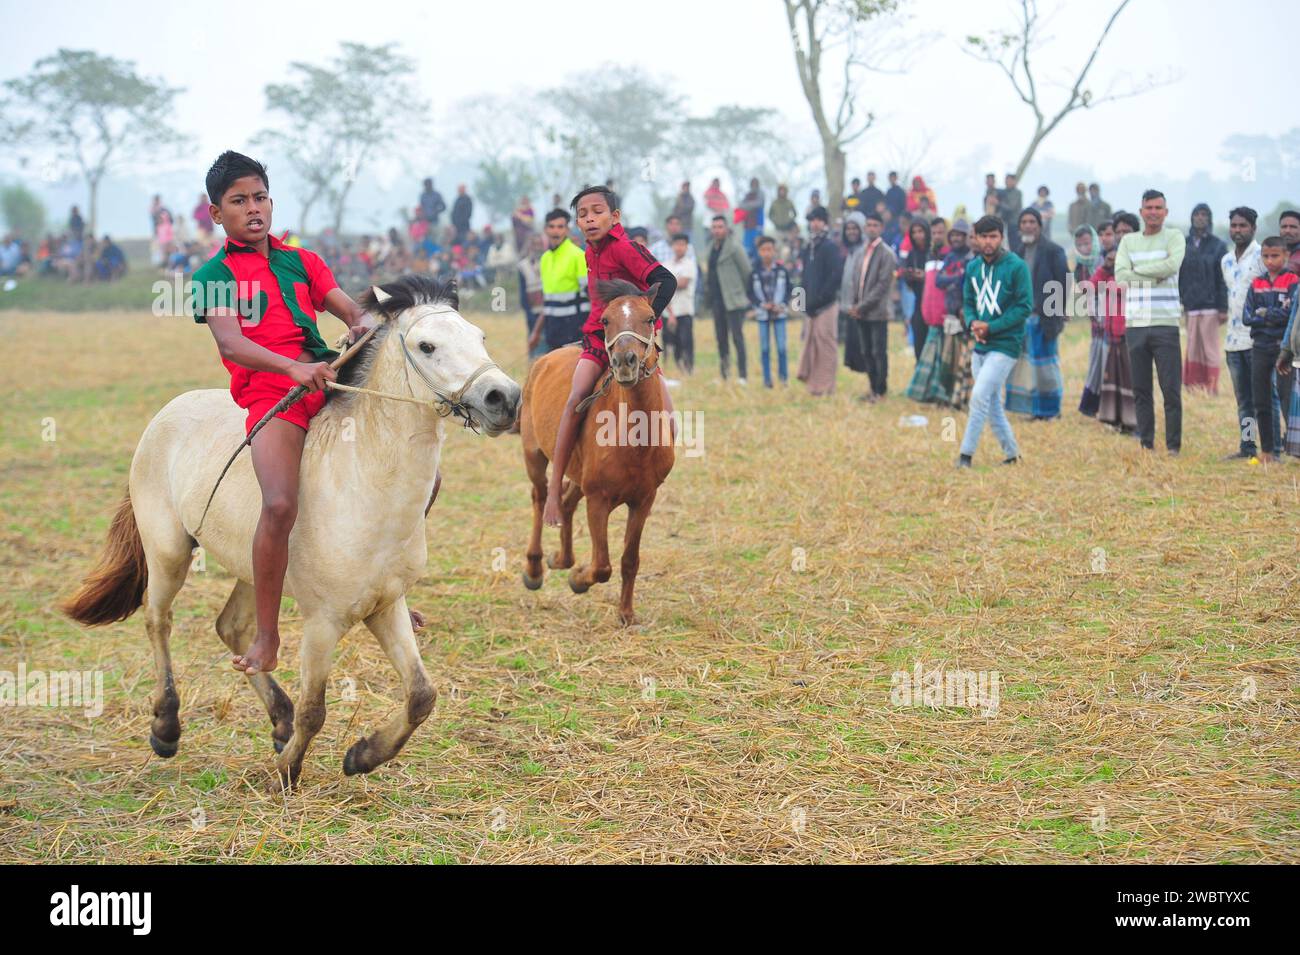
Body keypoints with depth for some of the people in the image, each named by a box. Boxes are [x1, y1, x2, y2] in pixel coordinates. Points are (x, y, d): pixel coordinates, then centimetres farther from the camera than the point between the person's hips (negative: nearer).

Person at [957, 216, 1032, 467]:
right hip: (980, 345, 7)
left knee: (980, 396, -15)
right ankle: (1011, 453, 23)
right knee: (992, 404, 11)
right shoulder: (973, 267, 9)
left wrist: (991, 328, -17)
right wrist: (972, 323, -6)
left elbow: (1024, 307, -12)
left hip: (1005, 345, -7)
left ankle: (967, 454, -11)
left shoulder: (1016, 266, -10)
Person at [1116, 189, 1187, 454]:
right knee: (1141, 389, 7)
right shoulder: (1128, 241, 12)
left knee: (1171, 389, -4)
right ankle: (1146, 444, 13)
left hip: (1165, 323, -3)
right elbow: (1120, 275, -2)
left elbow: (1172, 265, -15)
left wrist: (1138, 269, -6)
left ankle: (1173, 446, 1)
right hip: (1135, 323, 3)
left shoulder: (1174, 237, 4)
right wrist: (1155, 275, -10)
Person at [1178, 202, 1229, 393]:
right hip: (1189, 306, 3)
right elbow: (1178, 276, 8)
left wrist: (1223, 308, -8)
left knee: (1210, 349, -3)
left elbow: (1222, 279, -2)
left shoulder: (1217, 245, 1)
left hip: (1209, 306, -3)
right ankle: (1192, 386, 8)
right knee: (1192, 349, 4)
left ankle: (1211, 388, 0)